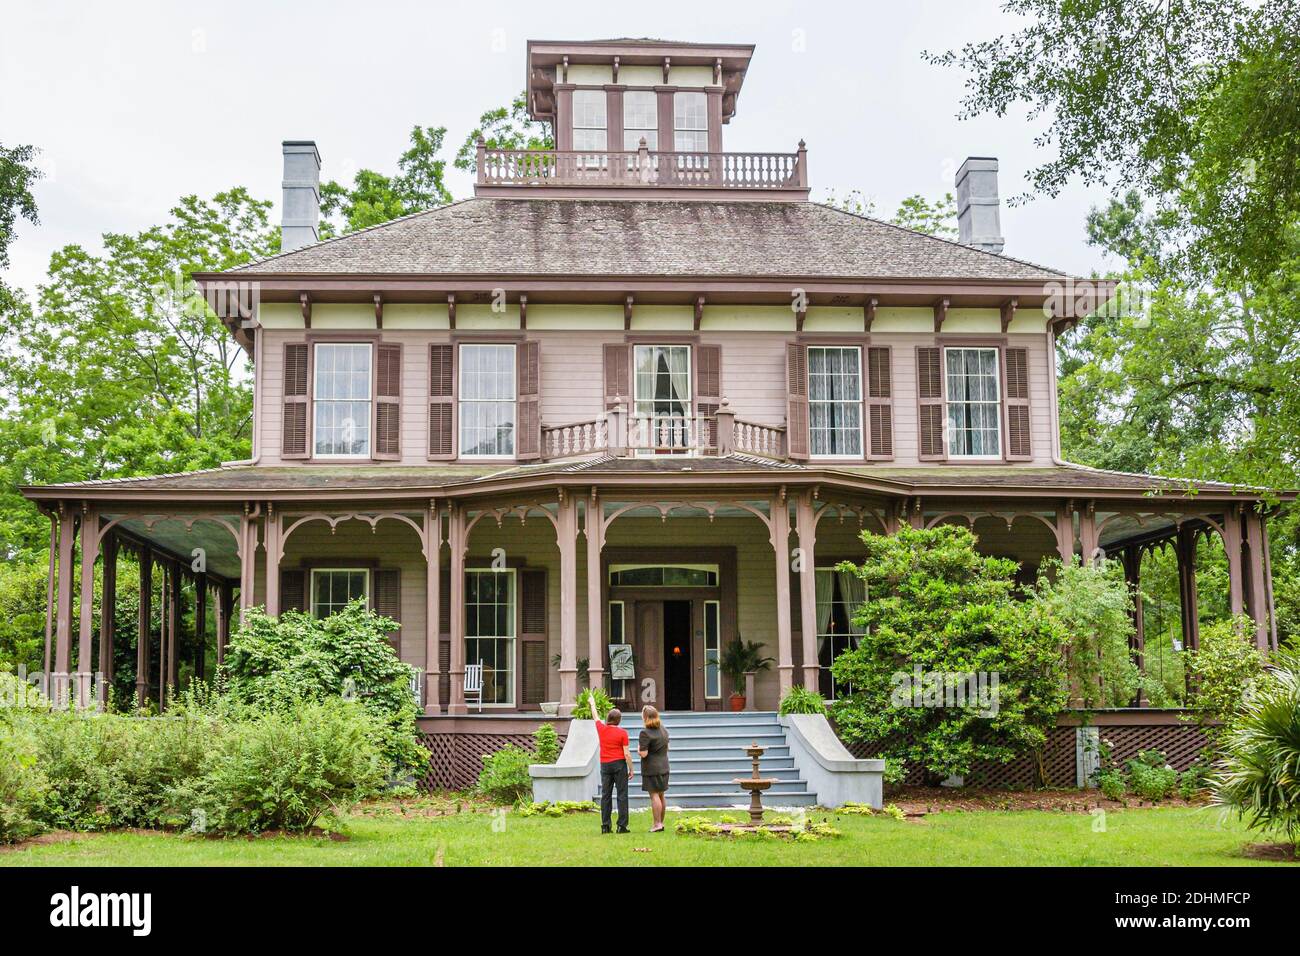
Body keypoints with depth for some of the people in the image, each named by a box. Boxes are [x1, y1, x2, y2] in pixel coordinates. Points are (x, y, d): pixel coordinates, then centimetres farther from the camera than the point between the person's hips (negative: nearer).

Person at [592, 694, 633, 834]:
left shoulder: (601, 729, 1)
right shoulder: (622, 733, -7)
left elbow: (595, 717, 22)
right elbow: (627, 754, -9)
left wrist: (592, 703, 39)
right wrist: (631, 769, 0)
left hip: (605, 765, 3)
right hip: (619, 764, -3)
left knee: (605, 795, 6)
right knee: (622, 795, -1)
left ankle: (605, 826, 4)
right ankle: (622, 826, -5)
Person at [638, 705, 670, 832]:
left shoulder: (645, 733, -17)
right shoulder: (664, 730, 8)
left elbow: (643, 754, -20)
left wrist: (639, 748, -1)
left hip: (651, 769, -7)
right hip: (664, 767, 7)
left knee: (654, 795, -4)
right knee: (661, 796, 14)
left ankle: (657, 824, -5)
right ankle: (661, 822, 21)